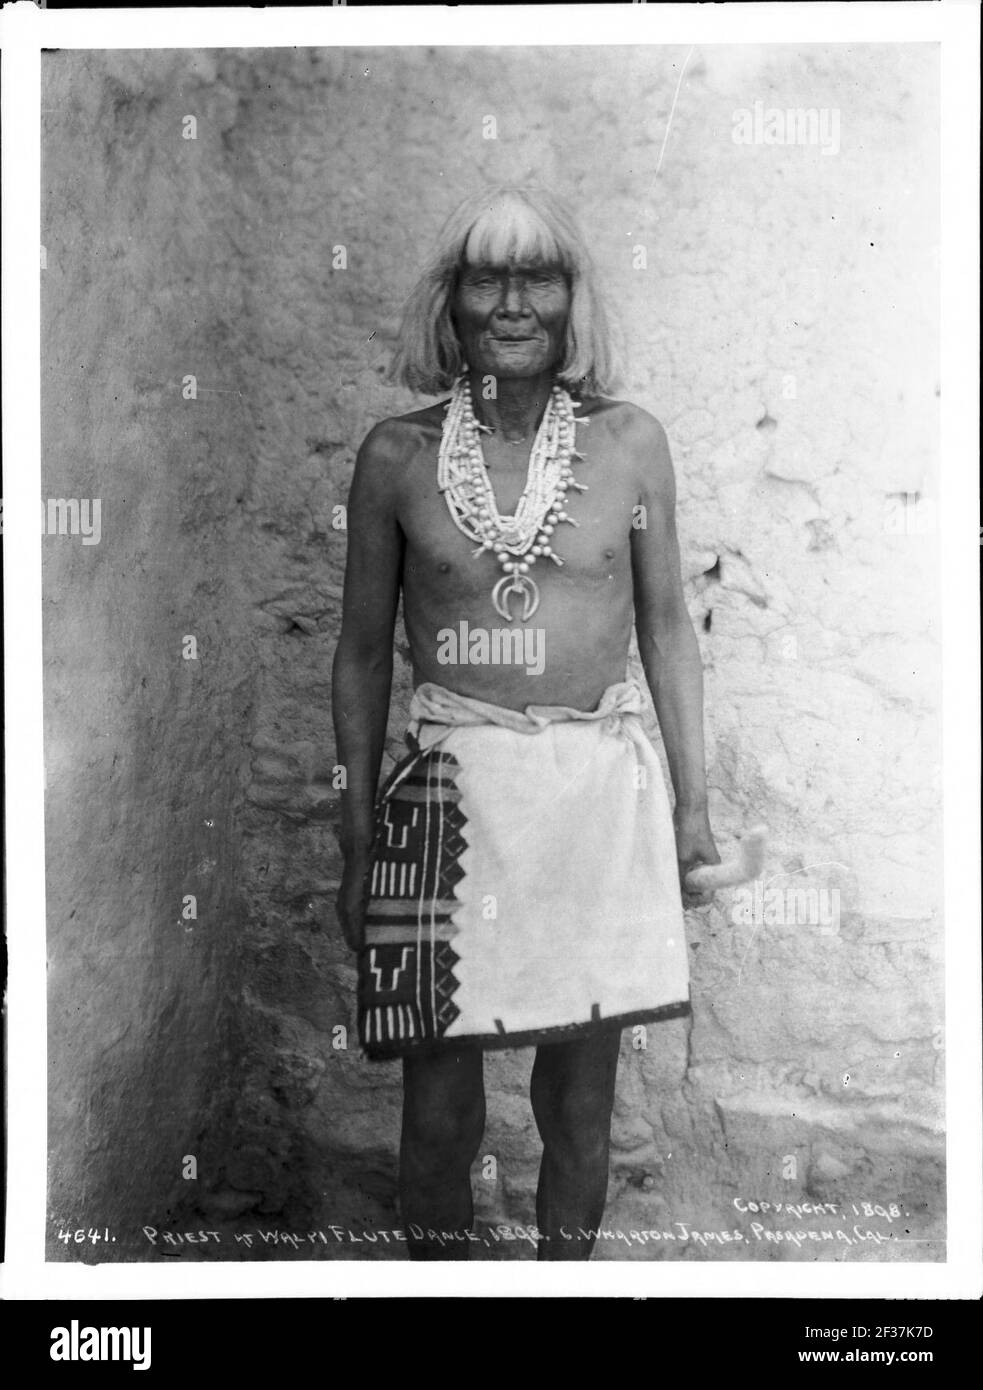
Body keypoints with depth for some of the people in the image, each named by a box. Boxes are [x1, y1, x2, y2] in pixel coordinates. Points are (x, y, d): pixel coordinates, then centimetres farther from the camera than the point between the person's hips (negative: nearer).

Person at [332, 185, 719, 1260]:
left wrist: (692, 800, 8)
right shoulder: (398, 454, 2)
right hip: (451, 795, -1)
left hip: (600, 795, 1)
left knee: (581, 1103, 12)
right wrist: (359, 847, 6)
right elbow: (362, 655, 7)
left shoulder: (630, 442, 4)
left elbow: (667, 629, 10)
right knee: (439, 1110, 6)